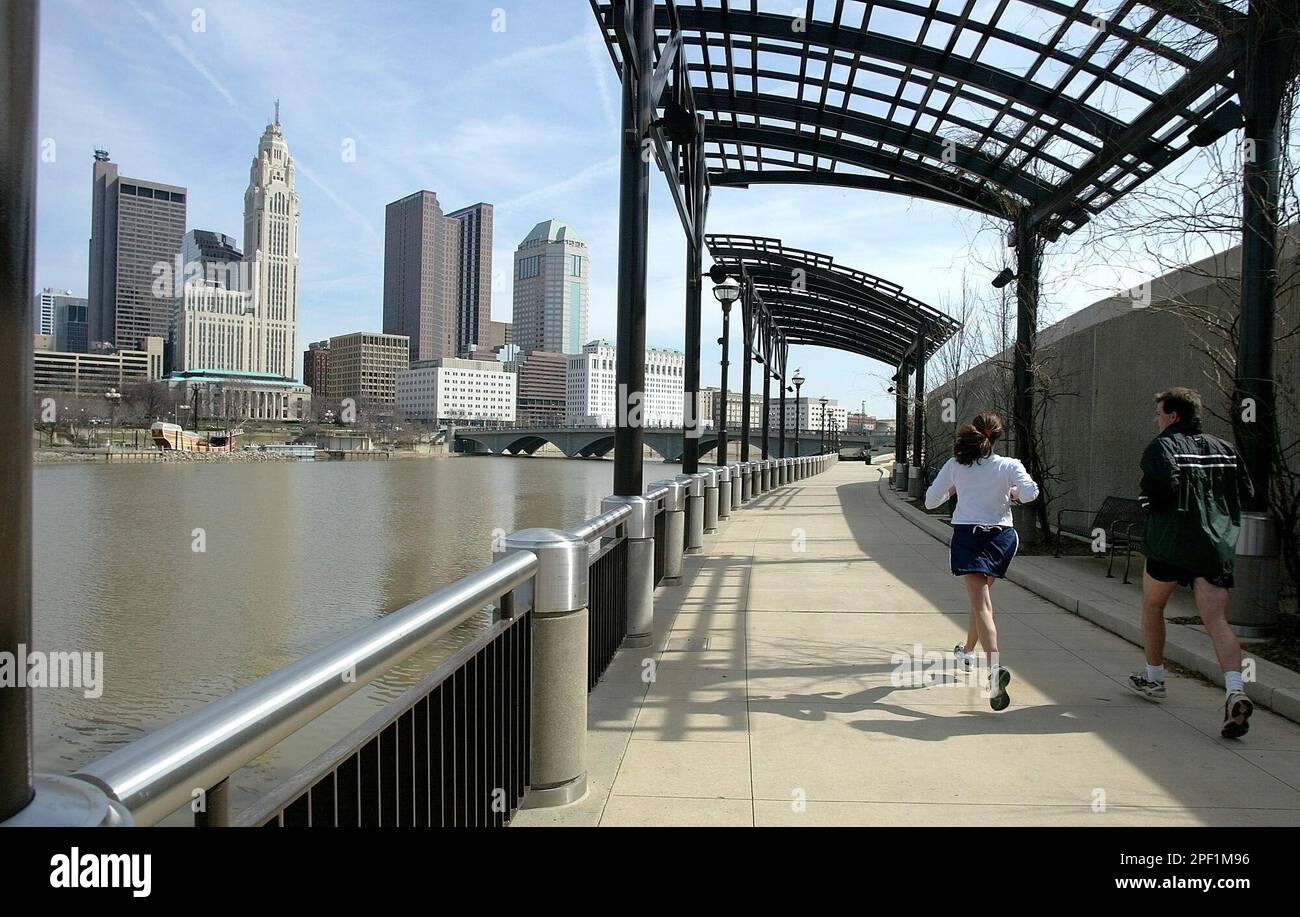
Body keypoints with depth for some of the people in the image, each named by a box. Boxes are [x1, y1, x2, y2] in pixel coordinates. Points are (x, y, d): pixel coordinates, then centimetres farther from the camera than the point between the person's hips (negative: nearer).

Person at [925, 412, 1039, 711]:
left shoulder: (954, 466, 1)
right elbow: (1030, 494, -18)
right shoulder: (1009, 466, -1)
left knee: (981, 603, -11)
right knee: (982, 595, 24)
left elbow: (930, 501, 8)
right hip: (1000, 536, 2)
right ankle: (968, 651, 41)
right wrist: (1014, 493, 4)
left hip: (967, 535, -2)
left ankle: (994, 668, -30)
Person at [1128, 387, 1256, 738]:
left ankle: (1154, 678, 30)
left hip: (1171, 543, -4)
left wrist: (1147, 500, -3)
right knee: (1217, 621, -2)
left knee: (1152, 606, 18)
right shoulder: (1224, 448, 12)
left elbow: (1164, 484, -23)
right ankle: (1235, 691, -22)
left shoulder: (1163, 446, -6)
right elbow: (1247, 492, 11)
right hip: (1218, 545, 4)